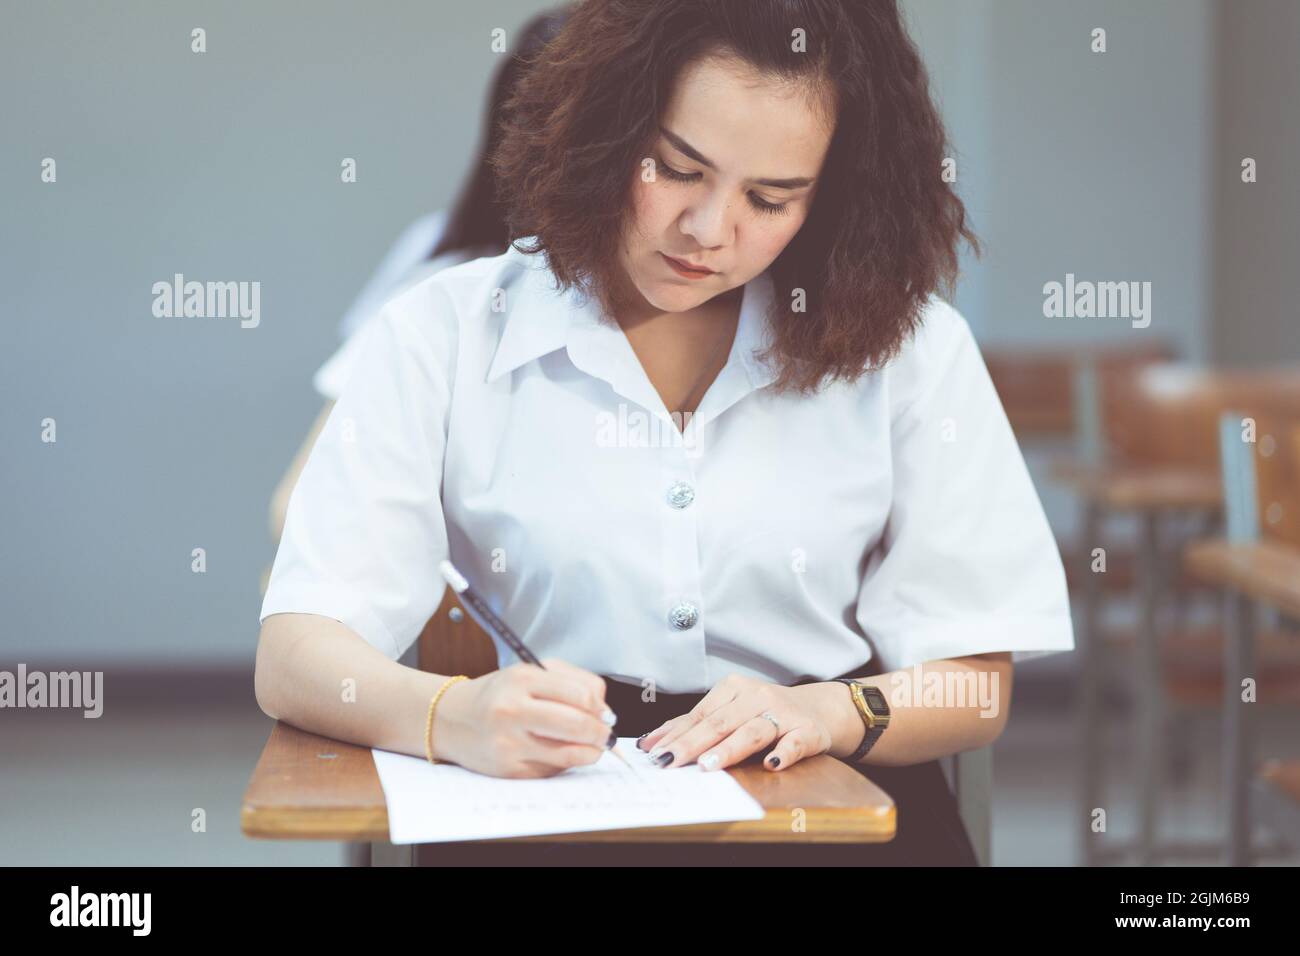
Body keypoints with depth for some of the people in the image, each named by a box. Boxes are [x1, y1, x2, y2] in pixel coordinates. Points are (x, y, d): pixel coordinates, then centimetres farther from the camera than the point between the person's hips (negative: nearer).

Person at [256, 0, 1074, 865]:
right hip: (542, 813, -4)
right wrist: (450, 718, -29)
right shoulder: (447, 335, 0)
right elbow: (294, 659, -8)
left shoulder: (910, 347, 3)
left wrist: (830, 713, -18)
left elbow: (974, 690, 4)